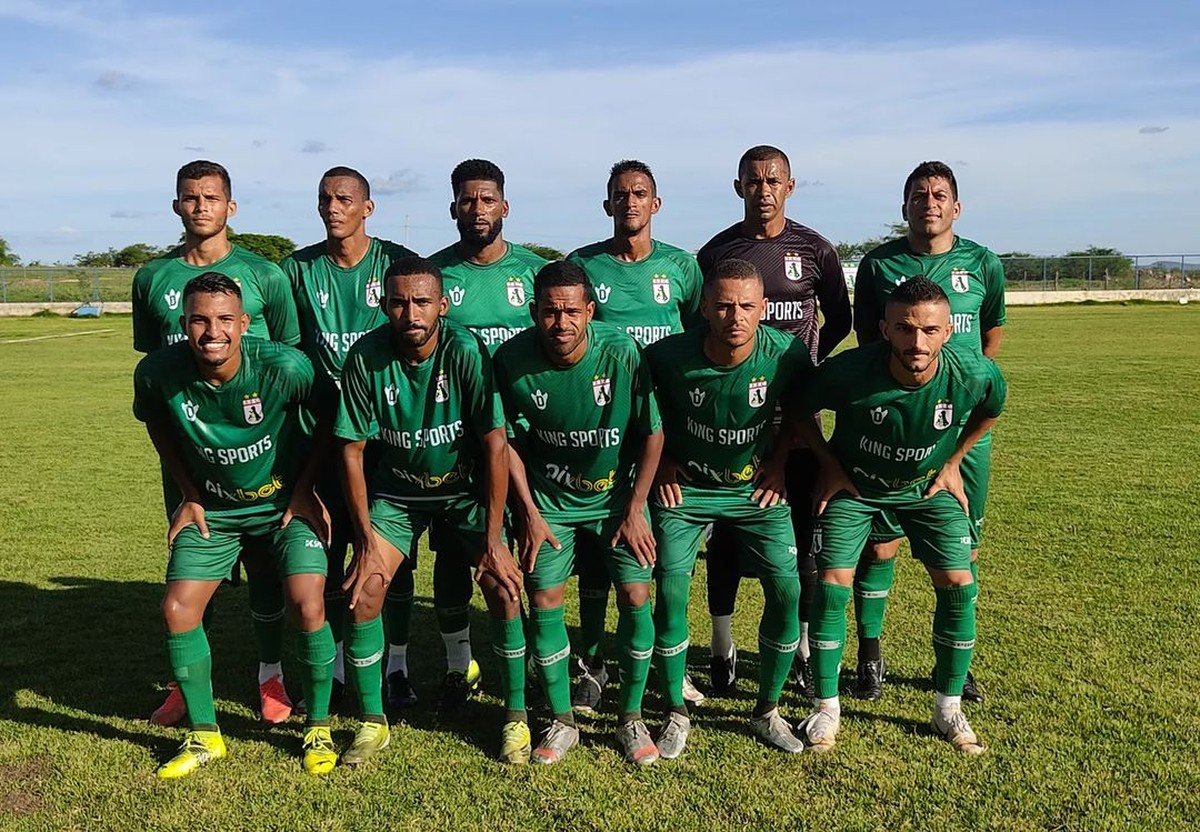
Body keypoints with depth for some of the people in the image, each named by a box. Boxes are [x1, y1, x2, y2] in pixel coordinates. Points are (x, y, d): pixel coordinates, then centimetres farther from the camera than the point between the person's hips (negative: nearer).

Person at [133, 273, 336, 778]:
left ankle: (318, 729, 7)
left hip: (285, 504, -3)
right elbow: (158, 426, 6)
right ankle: (204, 736, 15)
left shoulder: (285, 367, -27)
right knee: (177, 608, -6)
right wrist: (189, 495, 4)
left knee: (306, 606, -17)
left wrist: (306, 489, -6)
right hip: (213, 509, 3)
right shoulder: (157, 373, -18)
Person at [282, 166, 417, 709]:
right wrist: (305, 421, 4)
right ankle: (333, 669, 21)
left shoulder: (398, 264, -2)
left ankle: (396, 668, 18)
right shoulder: (298, 269, 5)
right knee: (325, 553, 6)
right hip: (324, 430, 2)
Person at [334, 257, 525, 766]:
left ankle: (516, 717, 7)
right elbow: (352, 451, -11)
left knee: (504, 589, -14)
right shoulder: (366, 357, -19)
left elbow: (495, 444, -22)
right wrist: (365, 540, -13)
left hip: (465, 489, -1)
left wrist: (492, 541, -21)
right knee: (361, 593, -11)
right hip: (396, 490, 2)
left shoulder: (465, 352, -25)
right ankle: (372, 722, 10)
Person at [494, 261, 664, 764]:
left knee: (635, 598, -7)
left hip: (616, 496, -1)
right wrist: (530, 514, -5)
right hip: (548, 500, 1)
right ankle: (562, 721, 15)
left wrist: (634, 510, -8)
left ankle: (631, 718, 14)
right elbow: (511, 440, -4)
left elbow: (652, 433, -10)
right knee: (544, 600, -4)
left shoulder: (621, 352, -22)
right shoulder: (513, 359, -18)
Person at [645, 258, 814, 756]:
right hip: (685, 489, -1)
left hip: (755, 489, 1)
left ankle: (767, 711, 16)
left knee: (787, 592, -6)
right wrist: (663, 462, -3)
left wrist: (778, 463, -2)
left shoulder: (787, 355, -18)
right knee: (671, 594, -9)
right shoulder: (669, 356, -20)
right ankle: (677, 714, 12)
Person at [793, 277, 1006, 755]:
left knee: (957, 583, -5)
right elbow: (802, 411, -11)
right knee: (832, 584, -10)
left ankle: (949, 709, 15)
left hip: (926, 486, 2)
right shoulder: (847, 373, -33)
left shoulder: (976, 376, -26)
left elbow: (991, 410, 1)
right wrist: (830, 465, -10)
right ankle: (826, 709, 8)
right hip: (852, 484, -1)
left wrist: (952, 463, 1)